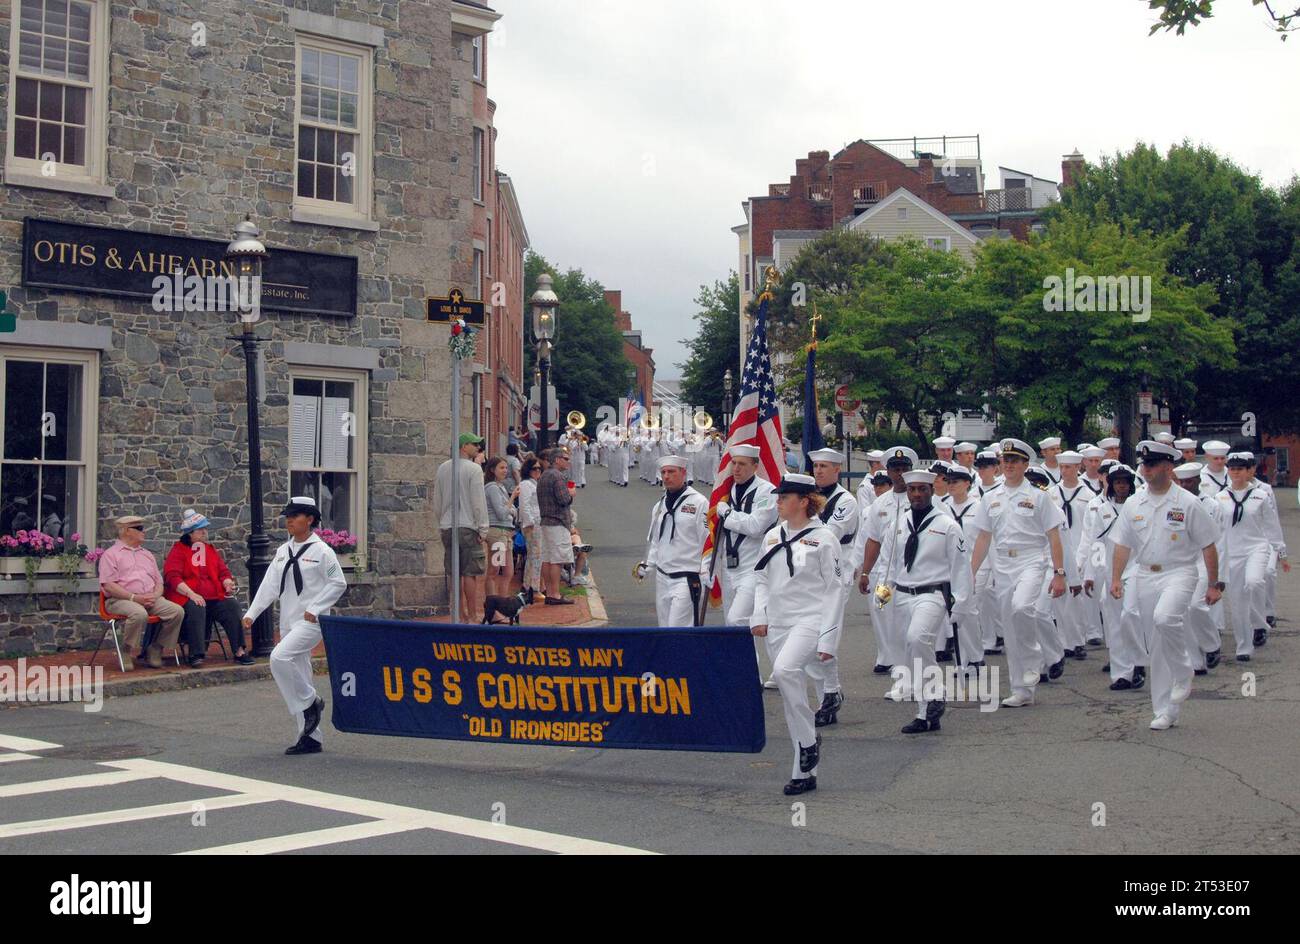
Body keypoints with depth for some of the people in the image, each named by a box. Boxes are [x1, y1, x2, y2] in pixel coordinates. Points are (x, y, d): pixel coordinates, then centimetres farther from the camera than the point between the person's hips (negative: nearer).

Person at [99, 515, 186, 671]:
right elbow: (108, 585, -7)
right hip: (120, 600, -6)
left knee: (177, 611, -20)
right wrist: (134, 597, -16)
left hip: (151, 599, 6)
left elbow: (159, 582, 22)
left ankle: (155, 650, -7)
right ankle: (126, 653, -19)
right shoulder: (111, 554, 6)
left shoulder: (147, 554, 26)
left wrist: (155, 596, -3)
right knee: (139, 614, -39)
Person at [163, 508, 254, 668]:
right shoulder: (178, 551, 5)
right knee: (196, 609, -36)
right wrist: (191, 594, -21)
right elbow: (172, 577, -8)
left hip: (214, 598, 5)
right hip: (187, 599, -5)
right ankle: (196, 654, -37)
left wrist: (228, 584, -3)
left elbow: (224, 572, 23)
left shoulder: (211, 550, 22)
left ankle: (239, 651, -23)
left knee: (232, 606, -21)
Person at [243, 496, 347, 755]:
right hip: (288, 623, 7)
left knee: (279, 657, -27)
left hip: (311, 621, -7)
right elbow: (270, 585, 9)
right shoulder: (283, 551, 12)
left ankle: (310, 703, -6)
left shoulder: (321, 551, -7)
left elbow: (338, 583, -7)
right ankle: (311, 737, 15)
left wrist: (314, 609, -14)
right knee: (298, 678, 8)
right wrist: (251, 613, 0)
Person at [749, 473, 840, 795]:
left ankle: (809, 738, -12)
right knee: (792, 699, 8)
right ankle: (804, 772, 16)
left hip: (808, 621, -6)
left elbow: (833, 590, -5)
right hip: (777, 624, 6)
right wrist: (759, 617, 1)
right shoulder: (772, 536, 12)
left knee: (784, 669, -32)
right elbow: (762, 580, 18)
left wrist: (827, 639, -10)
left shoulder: (823, 538, -4)